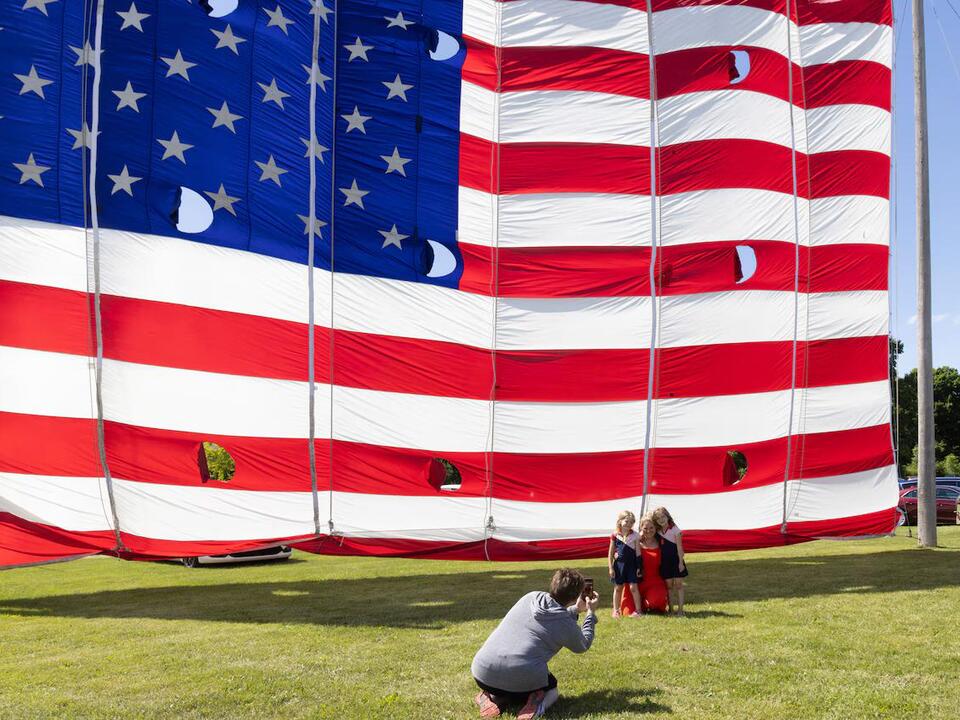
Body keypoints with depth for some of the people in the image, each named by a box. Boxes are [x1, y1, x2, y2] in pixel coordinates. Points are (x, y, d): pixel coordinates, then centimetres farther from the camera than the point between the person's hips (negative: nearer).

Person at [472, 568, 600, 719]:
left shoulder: (531, 597, 13)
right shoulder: (568, 625, 2)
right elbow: (583, 646, 25)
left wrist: (575, 610, 41)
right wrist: (591, 614, 34)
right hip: (524, 680, -4)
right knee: (551, 689, 29)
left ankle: (493, 698, 6)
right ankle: (538, 703, -4)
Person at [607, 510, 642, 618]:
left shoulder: (634, 536, -3)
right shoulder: (615, 535, -2)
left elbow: (638, 552, 1)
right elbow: (610, 553, 2)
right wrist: (610, 568, -1)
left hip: (631, 564, -1)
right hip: (619, 564, 1)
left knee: (633, 587, -3)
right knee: (618, 588, 10)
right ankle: (616, 610, 20)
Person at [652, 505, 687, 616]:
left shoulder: (675, 530, -8)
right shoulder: (658, 532, 5)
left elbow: (679, 547, -9)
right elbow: (660, 548, 10)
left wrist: (681, 562, -12)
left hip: (675, 560, -4)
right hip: (665, 561, 4)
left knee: (678, 584, -1)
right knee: (669, 585, 7)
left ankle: (680, 609, 1)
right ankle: (671, 609, 12)